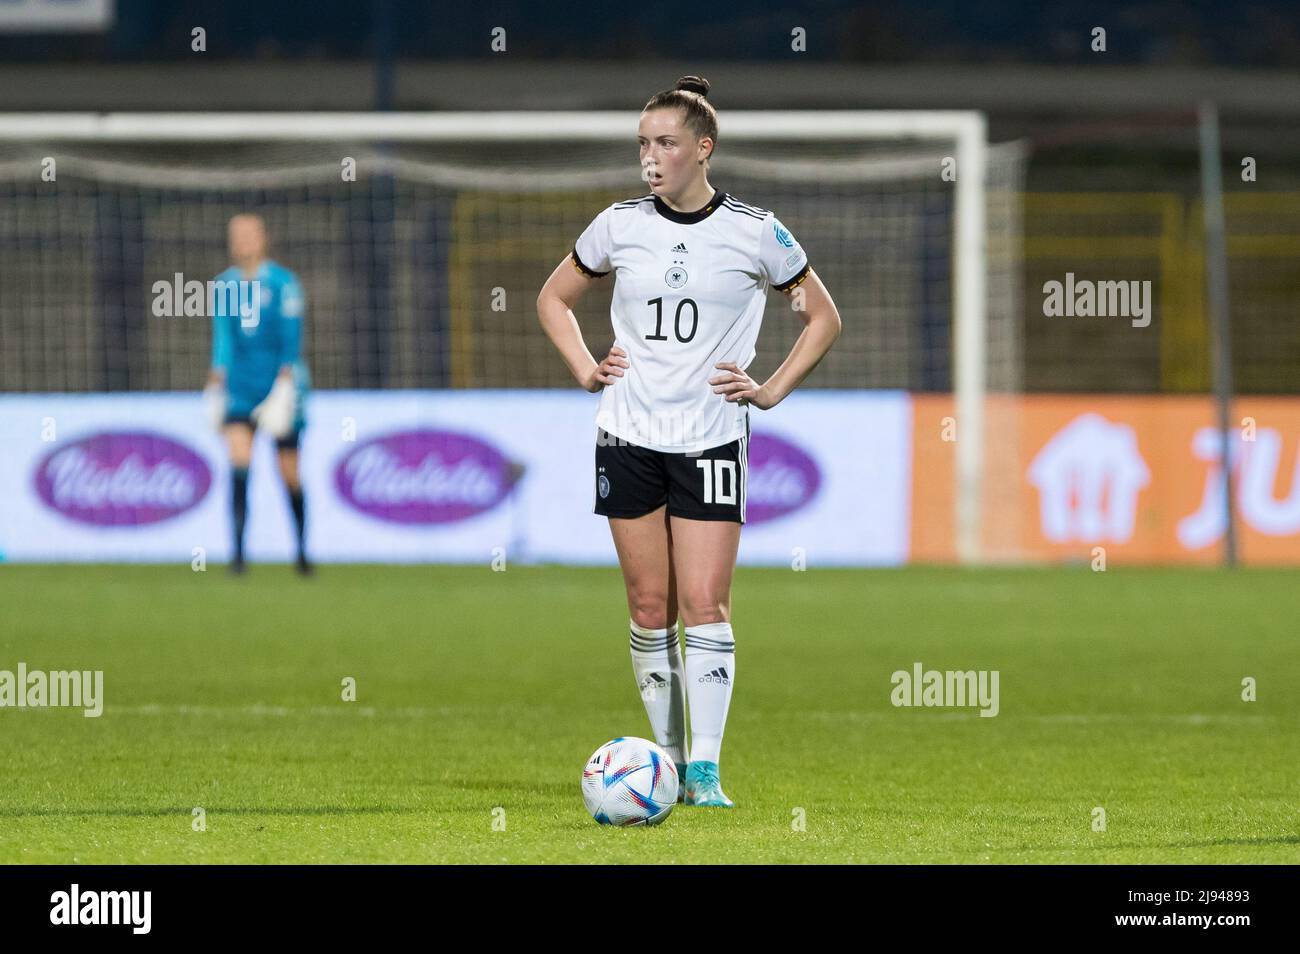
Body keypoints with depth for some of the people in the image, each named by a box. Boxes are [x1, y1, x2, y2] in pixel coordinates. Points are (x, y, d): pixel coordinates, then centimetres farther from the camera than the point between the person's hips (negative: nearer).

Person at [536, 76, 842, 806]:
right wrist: (586, 370, 6)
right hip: (629, 436, 2)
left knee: (705, 603, -10)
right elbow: (555, 299, 20)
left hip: (713, 438, -2)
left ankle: (706, 769, -10)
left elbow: (824, 319, 9)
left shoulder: (756, 232, -3)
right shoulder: (620, 226, 4)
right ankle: (669, 758, 14)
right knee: (650, 606, 4)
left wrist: (771, 390, 0)